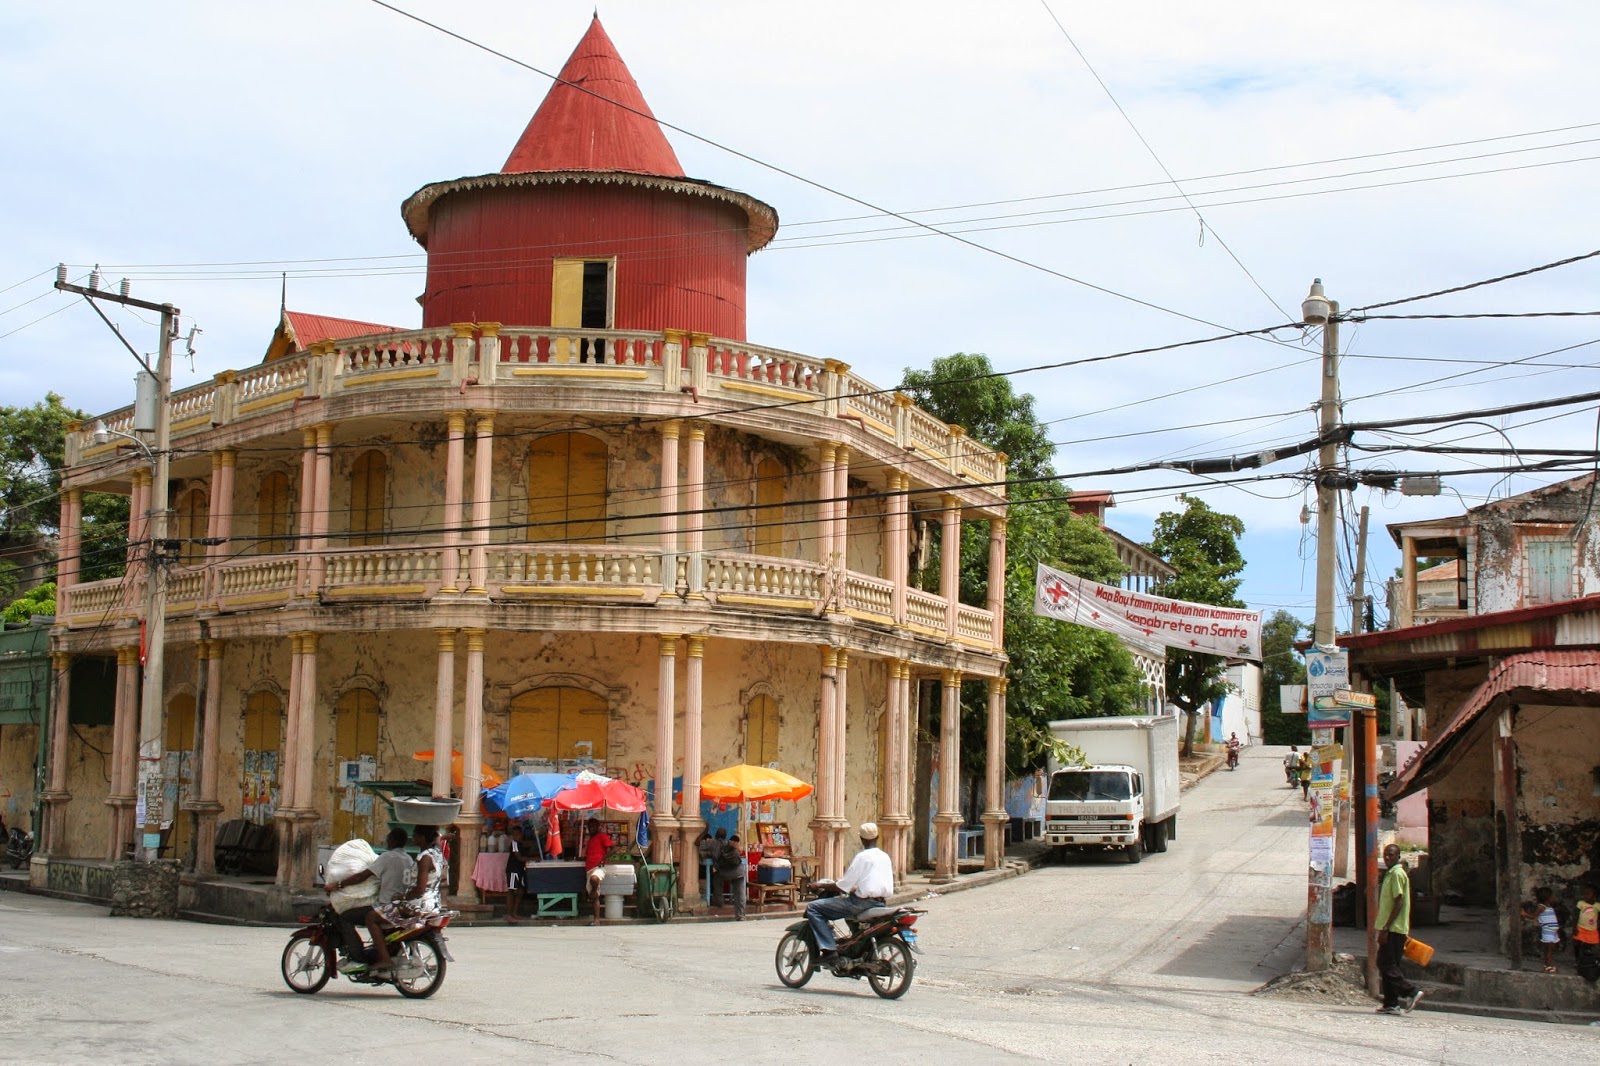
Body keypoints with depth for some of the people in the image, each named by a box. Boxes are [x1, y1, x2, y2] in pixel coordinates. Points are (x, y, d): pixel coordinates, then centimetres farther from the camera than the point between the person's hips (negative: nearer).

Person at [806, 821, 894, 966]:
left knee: (813, 908, -7)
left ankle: (828, 950, -19)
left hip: (863, 902, -8)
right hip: (880, 903, 8)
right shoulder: (885, 856, 11)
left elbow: (844, 886, -12)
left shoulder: (862, 857, -10)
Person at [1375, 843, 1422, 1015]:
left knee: (1386, 964, -11)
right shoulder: (1391, 873, 19)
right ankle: (1391, 1004, 7)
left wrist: (1385, 928, -20)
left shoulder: (1397, 873, -11)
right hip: (1393, 928, 10)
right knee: (1388, 965, 8)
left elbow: (1399, 903, -18)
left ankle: (1410, 992, -11)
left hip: (1393, 928, -10)